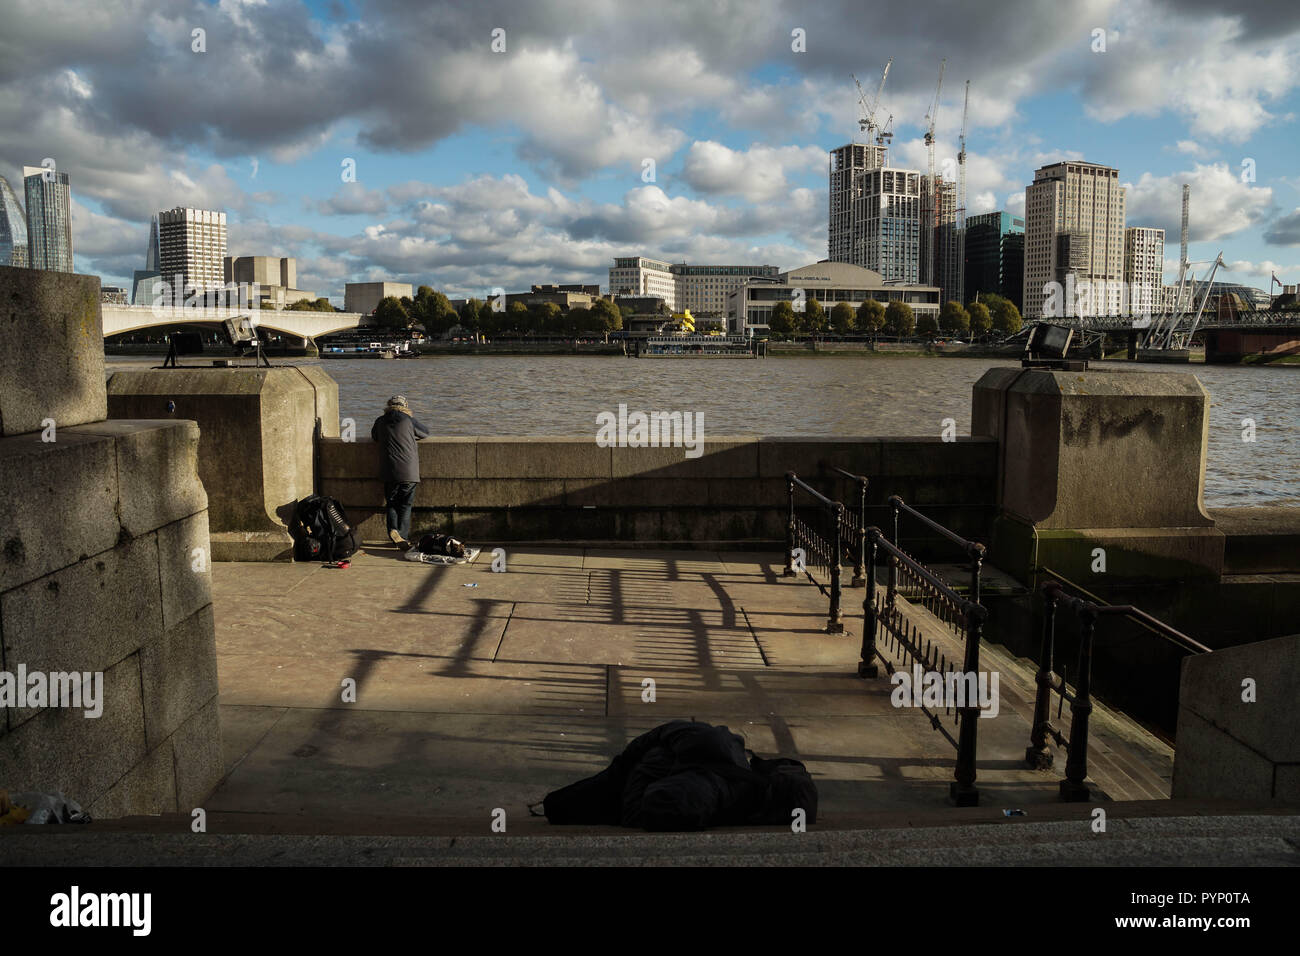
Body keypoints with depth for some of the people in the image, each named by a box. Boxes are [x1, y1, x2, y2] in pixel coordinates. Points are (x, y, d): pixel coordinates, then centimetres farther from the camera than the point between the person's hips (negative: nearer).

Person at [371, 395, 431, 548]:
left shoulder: (380, 422, 8)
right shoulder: (409, 420, -1)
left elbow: (374, 438, 27)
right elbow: (427, 433, 16)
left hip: (389, 472, 2)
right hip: (409, 472, -2)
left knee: (391, 503, 12)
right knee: (405, 505, 6)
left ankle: (393, 529, -10)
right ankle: (403, 536, -1)